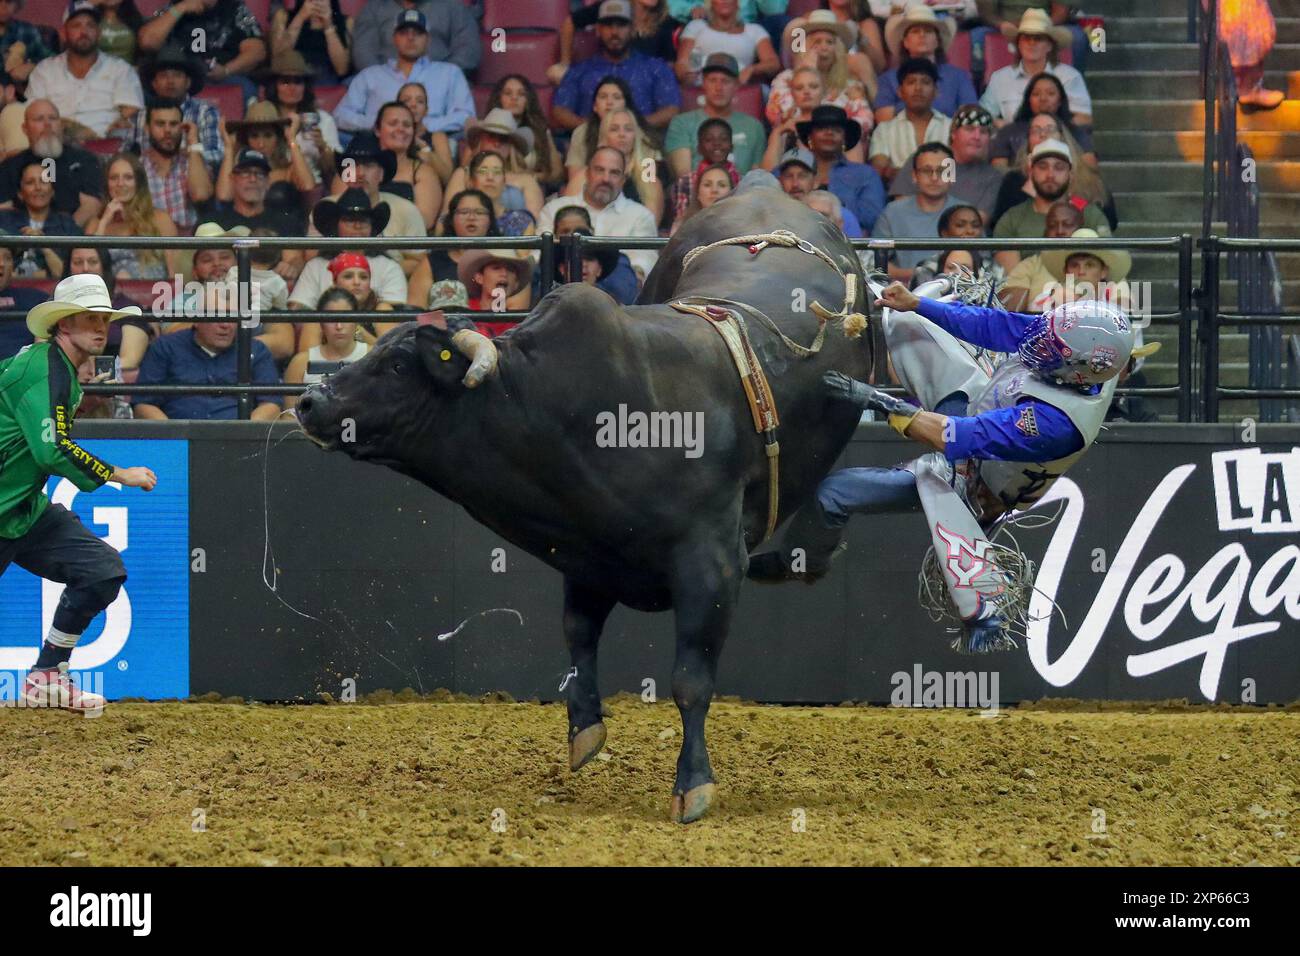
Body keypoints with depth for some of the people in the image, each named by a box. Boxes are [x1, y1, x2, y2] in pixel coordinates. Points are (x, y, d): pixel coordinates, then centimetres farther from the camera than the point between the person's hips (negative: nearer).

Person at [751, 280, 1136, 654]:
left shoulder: (1054, 422, -46)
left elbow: (954, 438, -42)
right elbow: (993, 326, -11)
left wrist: (872, 399, -39)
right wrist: (916, 304, -17)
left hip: (970, 478, -7)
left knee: (833, 493, -5)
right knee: (901, 321, 7)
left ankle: (796, 562, 25)